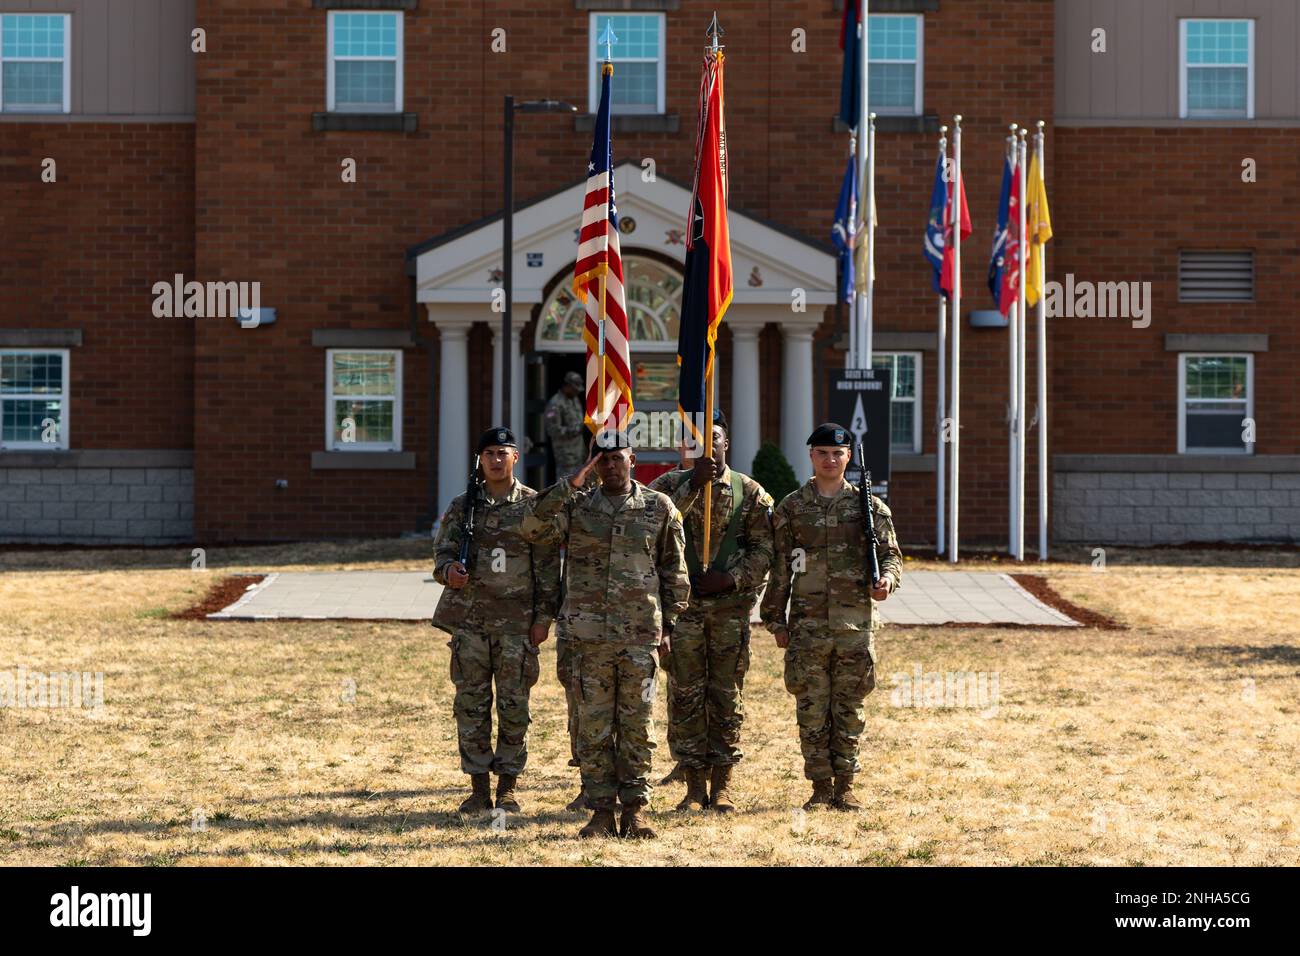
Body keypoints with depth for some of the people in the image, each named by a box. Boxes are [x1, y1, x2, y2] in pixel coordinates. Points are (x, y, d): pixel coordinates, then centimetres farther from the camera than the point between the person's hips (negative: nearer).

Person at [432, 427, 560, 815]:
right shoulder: (462, 506, 9)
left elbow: (548, 565, 2)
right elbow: (443, 550, 8)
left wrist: (544, 616, -4)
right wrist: (448, 570, -16)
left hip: (518, 619, -2)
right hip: (470, 617, 2)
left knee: (514, 706, 2)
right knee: (471, 704, 3)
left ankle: (507, 787, 12)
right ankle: (478, 788, 11)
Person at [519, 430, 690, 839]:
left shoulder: (659, 508, 7)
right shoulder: (576, 506, 6)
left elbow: (674, 572, 11)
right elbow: (533, 527, -11)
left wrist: (668, 623, 6)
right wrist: (569, 485, -13)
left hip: (642, 636, 0)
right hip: (590, 636, 0)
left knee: (637, 725, 3)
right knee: (594, 725, 3)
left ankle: (635, 809, 10)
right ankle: (601, 809, 10)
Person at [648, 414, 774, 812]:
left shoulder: (750, 492, 4)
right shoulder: (671, 485, 3)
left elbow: (764, 547, 1)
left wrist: (732, 578, -13)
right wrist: (693, 485, -19)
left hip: (731, 606, 0)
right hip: (683, 604, 0)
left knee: (727, 695, 4)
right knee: (685, 695, 1)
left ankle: (722, 784, 11)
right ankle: (695, 785, 8)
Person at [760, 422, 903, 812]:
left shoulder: (869, 506, 6)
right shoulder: (791, 508, 6)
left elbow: (890, 553, 7)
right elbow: (778, 567, 8)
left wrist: (888, 579, -16)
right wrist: (776, 620, 4)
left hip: (856, 623, 0)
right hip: (807, 623, 0)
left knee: (850, 708, 5)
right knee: (812, 709, 1)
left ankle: (845, 785, 13)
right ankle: (820, 787, 10)